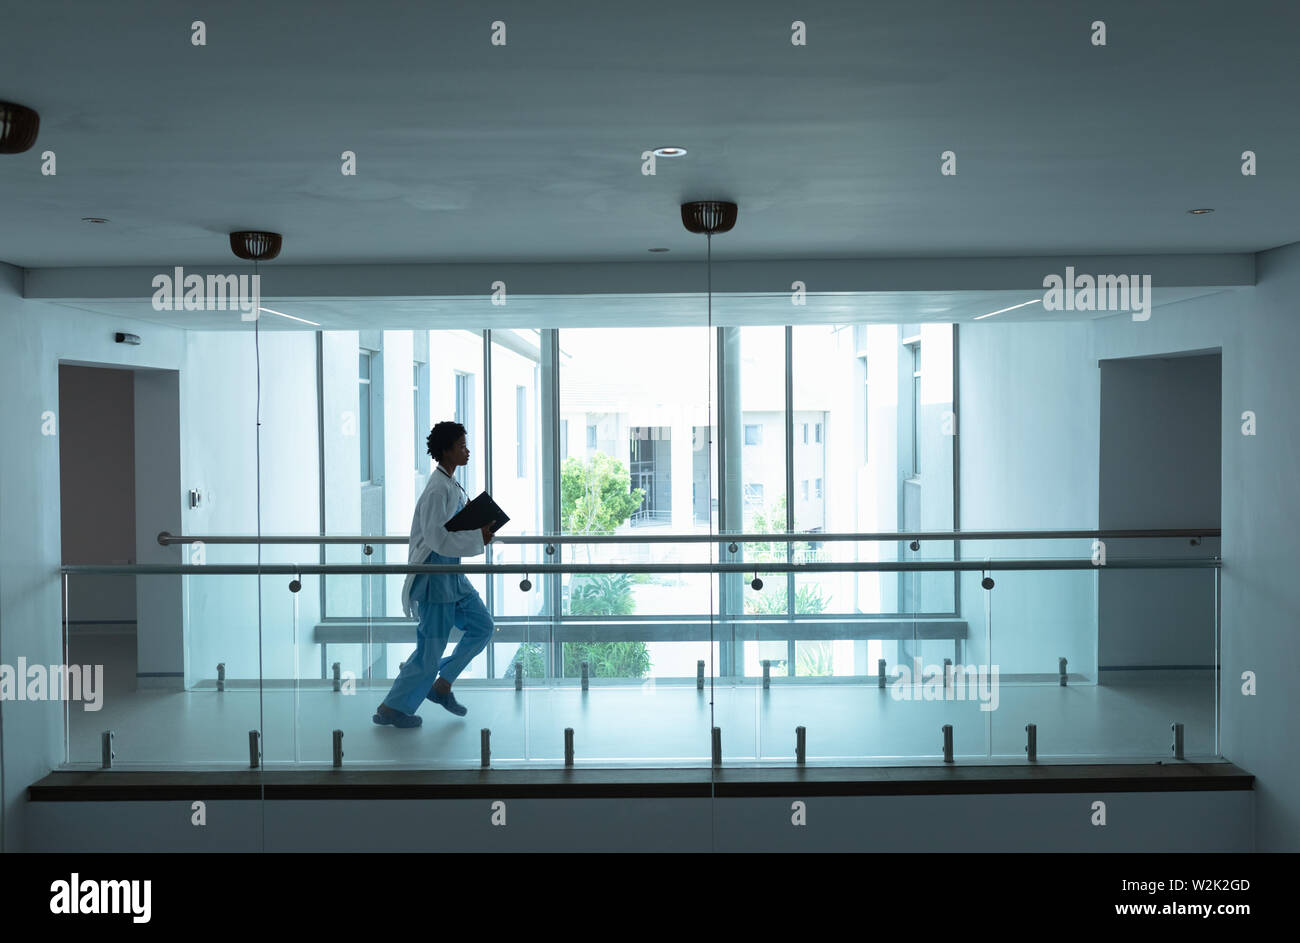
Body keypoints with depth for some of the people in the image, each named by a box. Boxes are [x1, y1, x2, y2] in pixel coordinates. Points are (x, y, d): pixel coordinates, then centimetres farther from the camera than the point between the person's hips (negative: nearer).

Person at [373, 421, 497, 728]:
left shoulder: (452, 485, 10)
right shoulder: (438, 489, -21)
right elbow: (437, 538, -26)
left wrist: (480, 527, 5)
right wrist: (478, 538, -20)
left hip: (453, 575, 10)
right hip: (434, 576, -10)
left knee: (482, 625, 13)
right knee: (431, 648, -1)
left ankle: (441, 685, 21)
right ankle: (392, 708, 12)